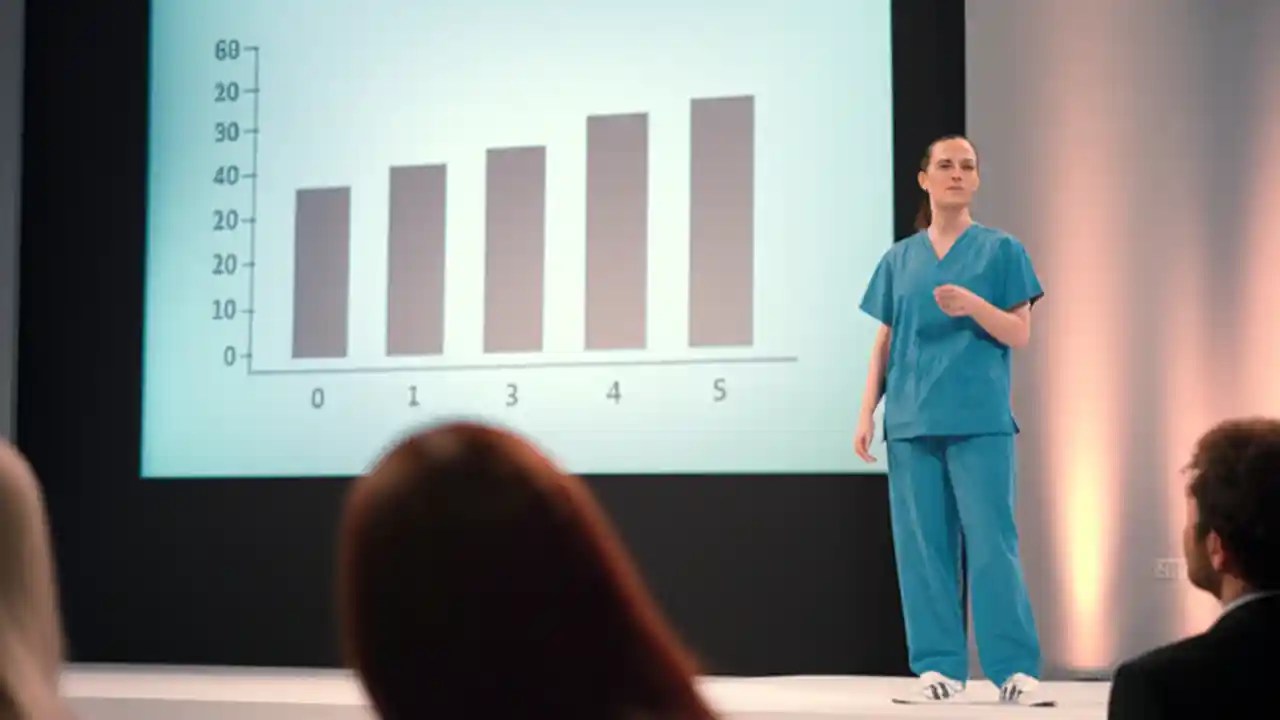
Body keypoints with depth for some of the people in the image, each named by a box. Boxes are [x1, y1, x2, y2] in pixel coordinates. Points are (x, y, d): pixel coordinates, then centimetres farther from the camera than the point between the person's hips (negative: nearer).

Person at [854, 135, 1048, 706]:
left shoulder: (1001, 250, 6)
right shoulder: (899, 259, 15)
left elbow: (1019, 335, 1)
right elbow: (884, 343, 14)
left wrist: (973, 304, -17)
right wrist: (867, 413, 6)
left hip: (980, 420, -3)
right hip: (911, 420, 3)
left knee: (991, 543, -8)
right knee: (921, 547, 1)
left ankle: (1017, 671, -4)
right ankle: (940, 670, 6)